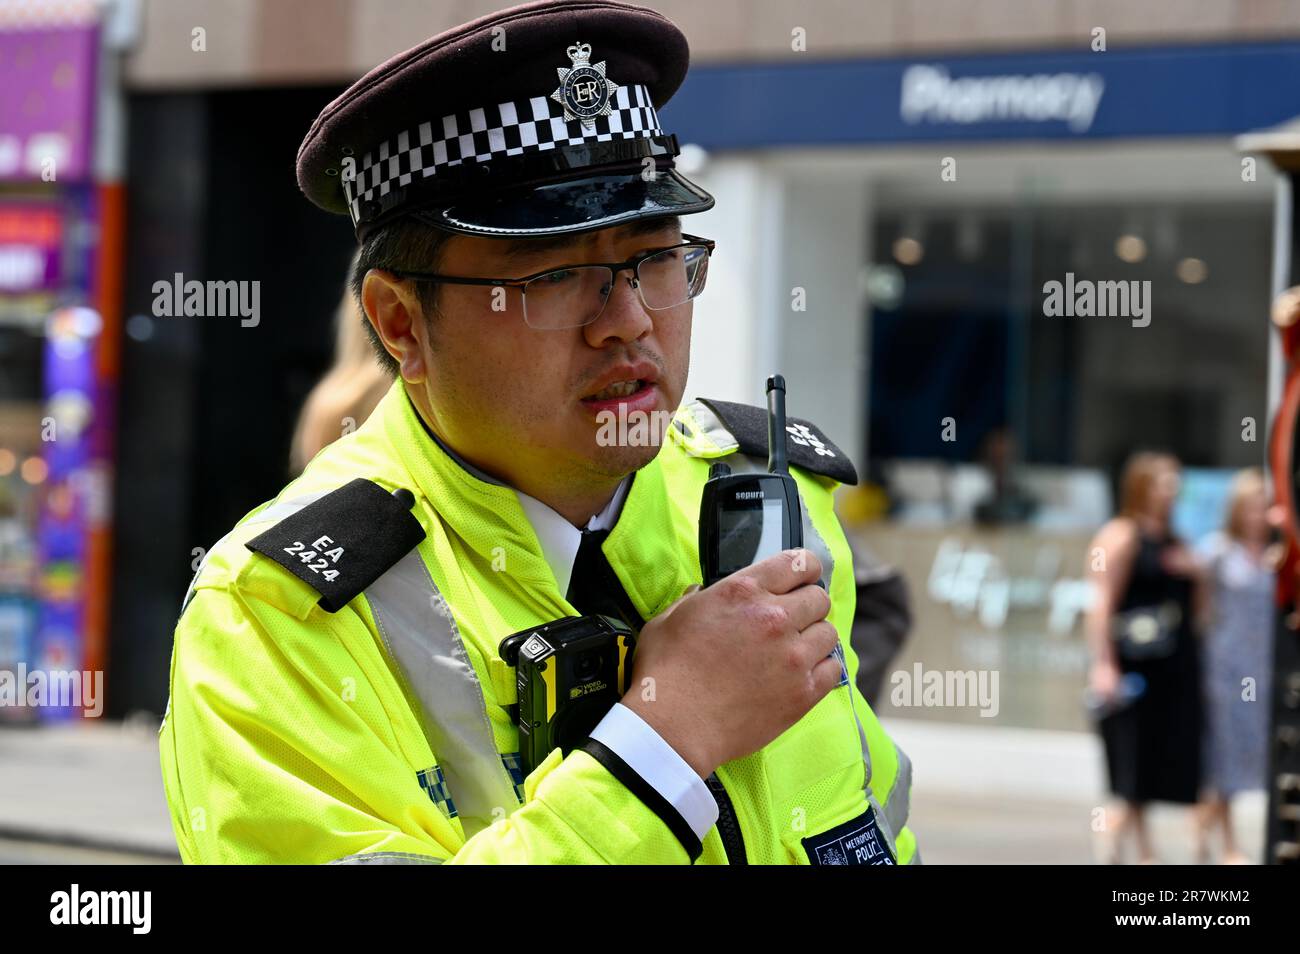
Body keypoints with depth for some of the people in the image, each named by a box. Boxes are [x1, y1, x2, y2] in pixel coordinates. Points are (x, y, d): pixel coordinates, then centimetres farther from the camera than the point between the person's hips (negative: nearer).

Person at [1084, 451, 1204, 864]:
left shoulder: (1175, 543, 17)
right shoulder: (1120, 536, -7)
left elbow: (1196, 606, 23)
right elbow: (1102, 603, -15)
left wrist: (1192, 574, 2)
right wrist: (1103, 664, -22)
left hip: (1175, 666, 8)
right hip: (1132, 665, -8)